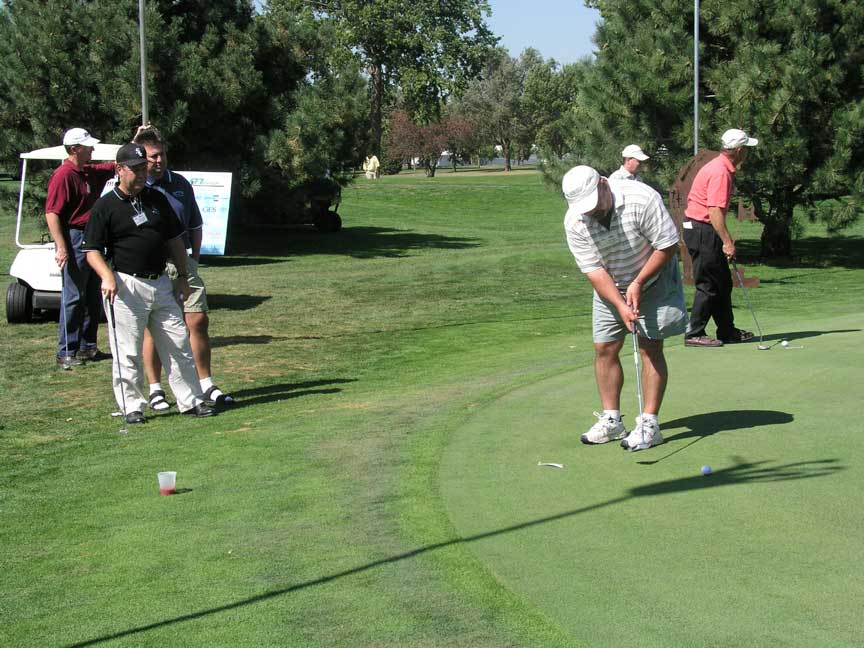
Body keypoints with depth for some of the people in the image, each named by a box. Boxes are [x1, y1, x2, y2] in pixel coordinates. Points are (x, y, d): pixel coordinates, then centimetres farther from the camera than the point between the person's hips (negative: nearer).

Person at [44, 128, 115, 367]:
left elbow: (116, 166, 29)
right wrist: (61, 248, -23)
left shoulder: (91, 172, 12)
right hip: (74, 241, -9)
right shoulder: (63, 175, -14)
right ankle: (66, 352, 0)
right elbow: (52, 213, -18)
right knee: (73, 298, -6)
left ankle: (87, 347, 21)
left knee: (93, 298, 13)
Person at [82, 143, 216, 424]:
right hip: (126, 286, -5)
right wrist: (107, 276, -22)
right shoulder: (105, 206, -4)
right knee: (128, 353, -1)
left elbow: (174, 240, 18)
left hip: (161, 283, 5)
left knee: (179, 345, 6)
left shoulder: (157, 199, 12)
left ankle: (191, 401, 14)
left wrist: (182, 276, 14)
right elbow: (92, 250, -5)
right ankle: (132, 406, 10)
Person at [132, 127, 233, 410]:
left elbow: (195, 226, 20)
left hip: (183, 263, 4)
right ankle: (155, 390, 11)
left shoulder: (180, 184, 11)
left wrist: (194, 259, 12)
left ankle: (206, 385, 12)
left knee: (199, 321, 1)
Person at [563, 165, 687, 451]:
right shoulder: (575, 222, -18)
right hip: (610, 288, 4)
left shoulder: (641, 198, -29)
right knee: (604, 348, 1)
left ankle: (649, 423, -7)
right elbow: (594, 270, -17)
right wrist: (621, 305, -28)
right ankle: (611, 420, 12)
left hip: (653, 280, -4)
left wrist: (638, 283, -23)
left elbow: (668, 244, -23)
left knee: (650, 347, -9)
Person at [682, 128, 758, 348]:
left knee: (723, 282, 14)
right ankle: (694, 334, -1)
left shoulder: (723, 168, 14)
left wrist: (726, 238, 22)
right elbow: (714, 210, -25)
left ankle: (727, 331, 20)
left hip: (704, 229, 10)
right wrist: (727, 242, -26)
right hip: (701, 229, -10)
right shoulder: (720, 172, -19)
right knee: (708, 284, -6)